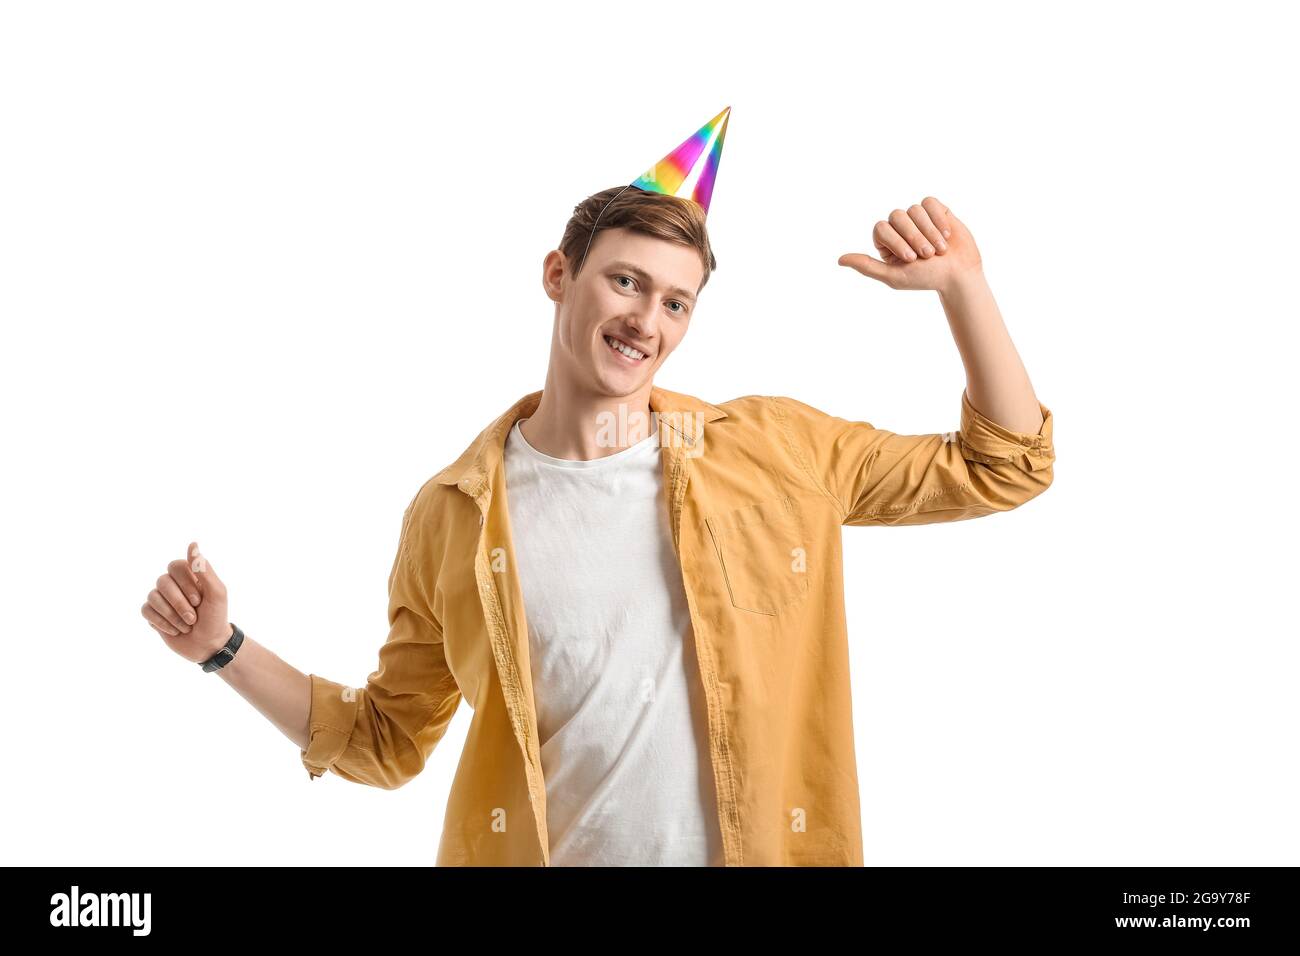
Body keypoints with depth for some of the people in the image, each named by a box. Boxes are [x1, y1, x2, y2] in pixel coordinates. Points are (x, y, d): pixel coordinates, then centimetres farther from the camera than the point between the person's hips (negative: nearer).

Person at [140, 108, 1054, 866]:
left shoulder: (781, 452, -3)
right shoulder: (453, 513, -4)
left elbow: (1004, 468, 3)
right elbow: (386, 738, 6)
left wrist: (962, 284, -9)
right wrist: (226, 649, -6)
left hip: (760, 849, 1)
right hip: (532, 852, 0)